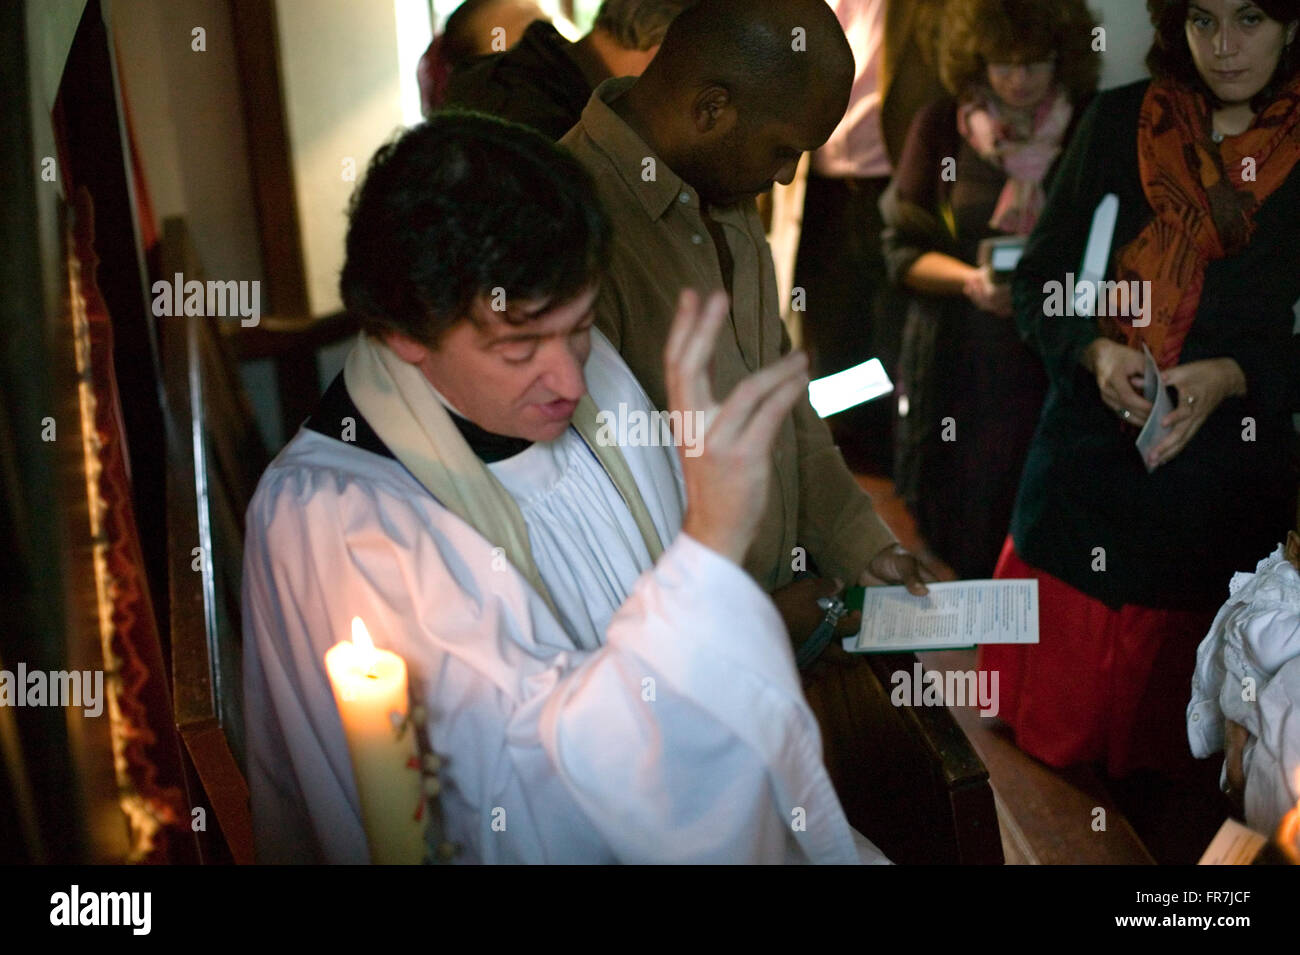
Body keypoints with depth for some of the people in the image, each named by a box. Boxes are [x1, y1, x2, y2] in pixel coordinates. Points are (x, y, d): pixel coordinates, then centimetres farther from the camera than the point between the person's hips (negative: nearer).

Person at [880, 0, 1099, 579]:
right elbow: (902, 249, 3)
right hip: (958, 364, 0)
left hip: (1055, 362, 0)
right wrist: (970, 280, -15)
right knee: (954, 542, 3)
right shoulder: (941, 127, 4)